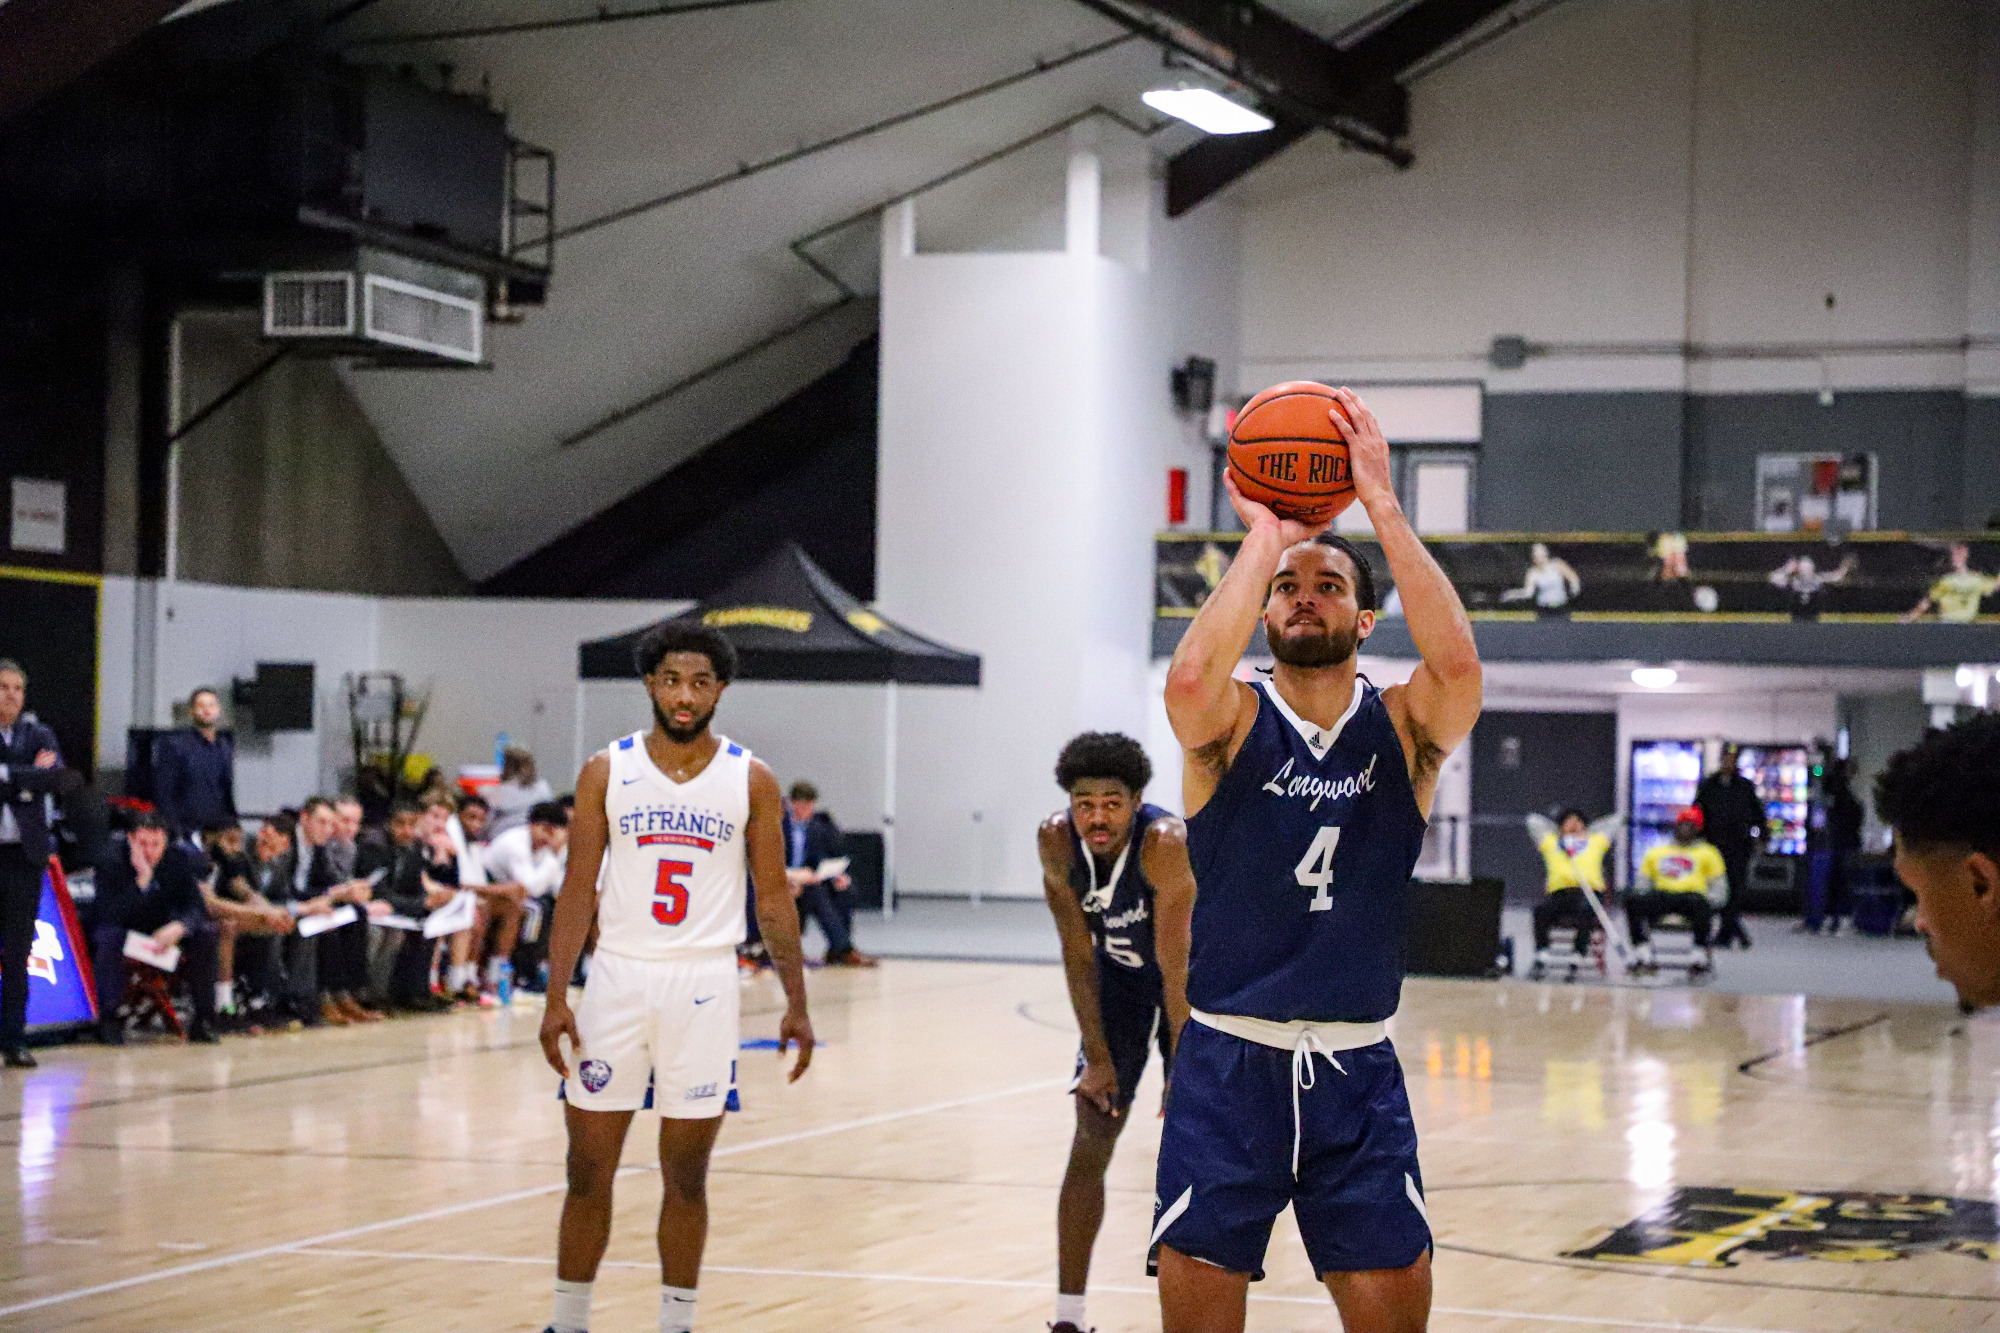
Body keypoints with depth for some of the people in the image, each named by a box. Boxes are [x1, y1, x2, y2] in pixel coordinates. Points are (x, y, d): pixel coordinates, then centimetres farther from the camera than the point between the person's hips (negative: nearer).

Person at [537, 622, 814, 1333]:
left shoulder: (751, 780, 2)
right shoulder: (606, 772, 2)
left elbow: (773, 898, 6)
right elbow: (578, 889, 1)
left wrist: (796, 1004, 1)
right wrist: (556, 998, -7)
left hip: (703, 986, 0)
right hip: (618, 979, 0)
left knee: (685, 1176, 4)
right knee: (589, 1172, 3)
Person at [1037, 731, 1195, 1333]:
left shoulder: (1166, 844, -36)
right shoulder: (1056, 841, -24)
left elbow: (1178, 968, -32)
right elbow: (1078, 953, -15)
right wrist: (1098, 1056, -15)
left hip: (1193, 975, -3)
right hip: (1117, 974, 3)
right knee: (1089, 1148, -4)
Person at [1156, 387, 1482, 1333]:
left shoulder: (1404, 728, 1)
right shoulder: (1232, 722, -1)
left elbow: (1457, 664, -21)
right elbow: (1192, 678, -26)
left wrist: (1379, 503, -18)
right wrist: (1267, 533, -17)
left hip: (1356, 1071, 1)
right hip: (1228, 1061, -1)